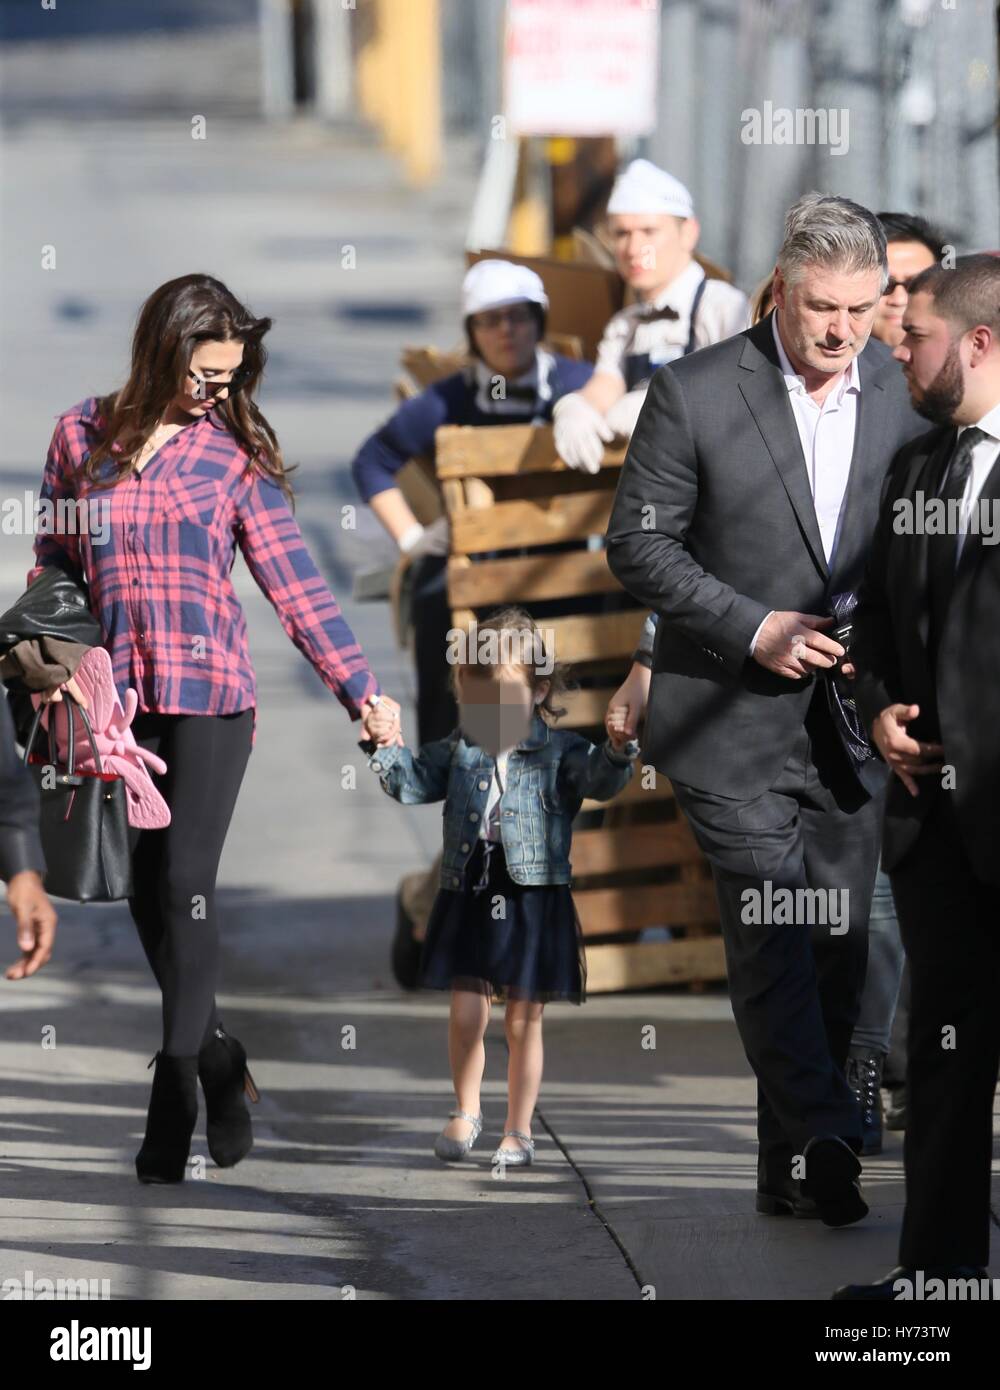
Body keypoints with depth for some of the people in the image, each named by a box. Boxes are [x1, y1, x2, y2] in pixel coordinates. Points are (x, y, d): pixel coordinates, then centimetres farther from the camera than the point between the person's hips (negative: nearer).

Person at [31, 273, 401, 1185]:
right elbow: (53, 570, 13)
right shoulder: (82, 437, 7)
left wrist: (358, 687, -5)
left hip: (210, 695, -2)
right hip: (121, 696, 2)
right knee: (147, 894, 5)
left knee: (185, 886, -10)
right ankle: (218, 1062, 23)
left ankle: (175, 1103, -7)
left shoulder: (234, 451, 3)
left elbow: (293, 581, 1)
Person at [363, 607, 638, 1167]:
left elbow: (600, 781, -16)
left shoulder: (559, 753, -3)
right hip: (469, 898, 2)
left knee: (524, 1020, 5)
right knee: (467, 1015, -1)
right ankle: (467, 1112, 21)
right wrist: (388, 746, -10)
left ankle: (519, 1130, 16)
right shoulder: (459, 750, 7)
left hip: (534, 902, -2)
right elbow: (415, 780, 6)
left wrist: (617, 752, -36)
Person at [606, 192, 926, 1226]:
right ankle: (828, 1139, -18)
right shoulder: (695, 394, -7)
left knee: (834, 944, 5)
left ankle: (793, 1170, 14)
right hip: (732, 717, -4)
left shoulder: (906, 392, 3)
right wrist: (754, 627, -13)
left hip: (854, 717, 4)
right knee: (772, 934, -15)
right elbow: (637, 543, -4)